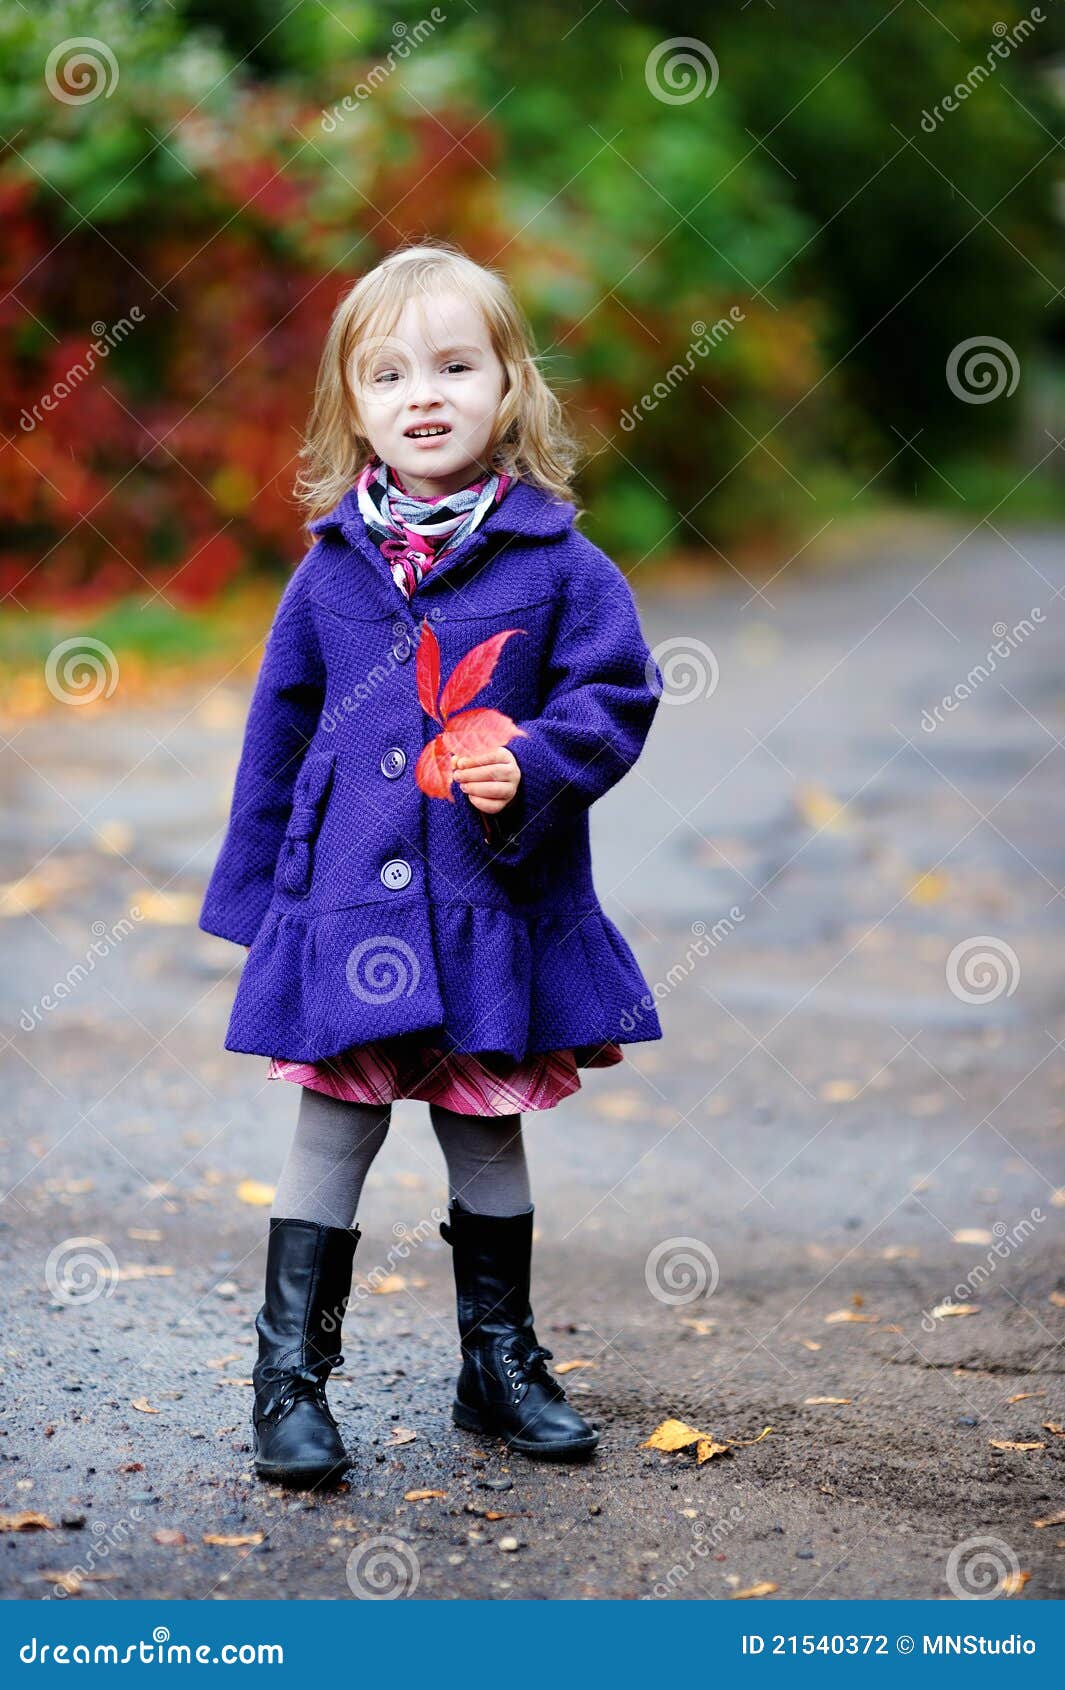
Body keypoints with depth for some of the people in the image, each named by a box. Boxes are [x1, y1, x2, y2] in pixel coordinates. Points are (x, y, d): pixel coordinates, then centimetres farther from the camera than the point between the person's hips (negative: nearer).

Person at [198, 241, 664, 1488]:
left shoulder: (557, 564, -3)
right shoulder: (331, 568, 3)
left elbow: (618, 693, -1)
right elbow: (279, 732, 11)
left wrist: (532, 766, -19)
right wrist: (252, 895, 12)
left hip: (500, 911, 0)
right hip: (348, 910, 1)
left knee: (488, 1137, 13)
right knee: (332, 1132, 4)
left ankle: (499, 1362, 29)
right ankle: (290, 1375, 13)